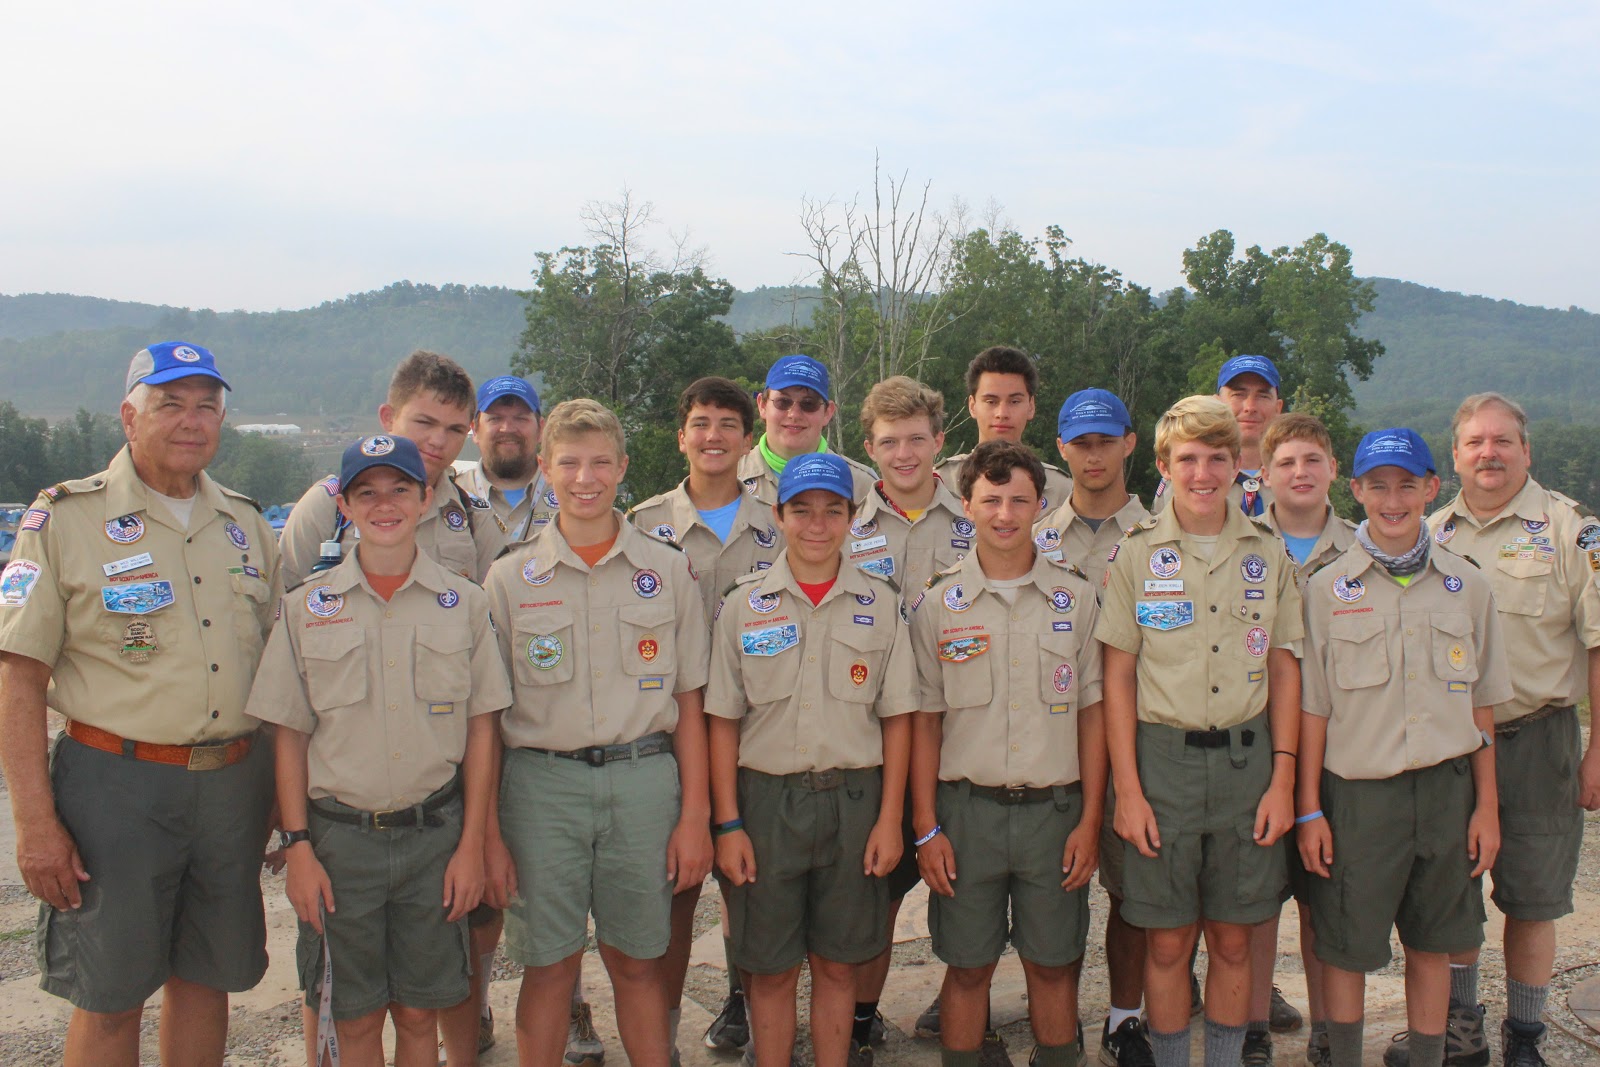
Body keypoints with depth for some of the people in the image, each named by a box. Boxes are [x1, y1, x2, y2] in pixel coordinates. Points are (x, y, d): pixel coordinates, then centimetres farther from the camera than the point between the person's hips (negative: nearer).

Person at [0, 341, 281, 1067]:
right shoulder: (64, 520, -4)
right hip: (117, 783, -4)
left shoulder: (245, 524, 10)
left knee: (206, 978, 15)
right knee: (109, 998, 6)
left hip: (235, 782, 4)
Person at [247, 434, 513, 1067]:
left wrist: (471, 844, 0)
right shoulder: (306, 608, 2)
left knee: (420, 1013, 9)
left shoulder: (464, 604, 2)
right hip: (339, 836, 0)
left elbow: (480, 730, 3)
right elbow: (289, 736, 3)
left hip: (435, 833, 0)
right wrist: (297, 846, -3)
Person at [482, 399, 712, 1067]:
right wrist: (490, 834, -2)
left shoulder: (667, 570, 5)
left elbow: (687, 702, 6)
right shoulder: (511, 577, 3)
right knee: (548, 966, 7)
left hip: (644, 780, 0)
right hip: (542, 781, 0)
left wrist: (694, 816, 1)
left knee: (637, 962, 10)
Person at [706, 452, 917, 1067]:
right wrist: (728, 825, -4)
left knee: (837, 964, 10)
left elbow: (896, 718, 4)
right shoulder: (742, 606, 2)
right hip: (766, 799, 0)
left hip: (854, 800, 1)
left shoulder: (880, 605, 4)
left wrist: (889, 819, -1)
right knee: (771, 969, 8)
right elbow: (723, 722, 1)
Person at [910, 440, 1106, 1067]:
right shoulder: (939, 604, 1)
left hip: (1054, 809, 1)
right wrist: (926, 828, -3)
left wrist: (1089, 820, -1)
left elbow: (1092, 713, 5)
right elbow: (924, 720, 2)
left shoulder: (1076, 598, 3)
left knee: (1052, 966, 10)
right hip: (967, 809, 0)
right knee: (968, 967, 8)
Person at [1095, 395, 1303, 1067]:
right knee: (1167, 942, 5)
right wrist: (1127, 790, -7)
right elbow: (1117, 676, -1)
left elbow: (1285, 670, 8)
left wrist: (1282, 779, 0)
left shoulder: (1268, 554, 5)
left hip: (1246, 758, 2)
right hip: (1161, 758, -2)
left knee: (1234, 939, 10)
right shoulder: (1137, 555, -1)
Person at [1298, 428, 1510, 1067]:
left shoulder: (1465, 585, 5)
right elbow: (1312, 709, -2)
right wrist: (1309, 809, -4)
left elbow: (1482, 705, 8)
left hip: (1447, 789, 2)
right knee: (1346, 946, 6)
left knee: (1431, 942, 13)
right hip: (1357, 792, -2)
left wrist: (1486, 803, 5)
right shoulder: (1327, 589, -2)